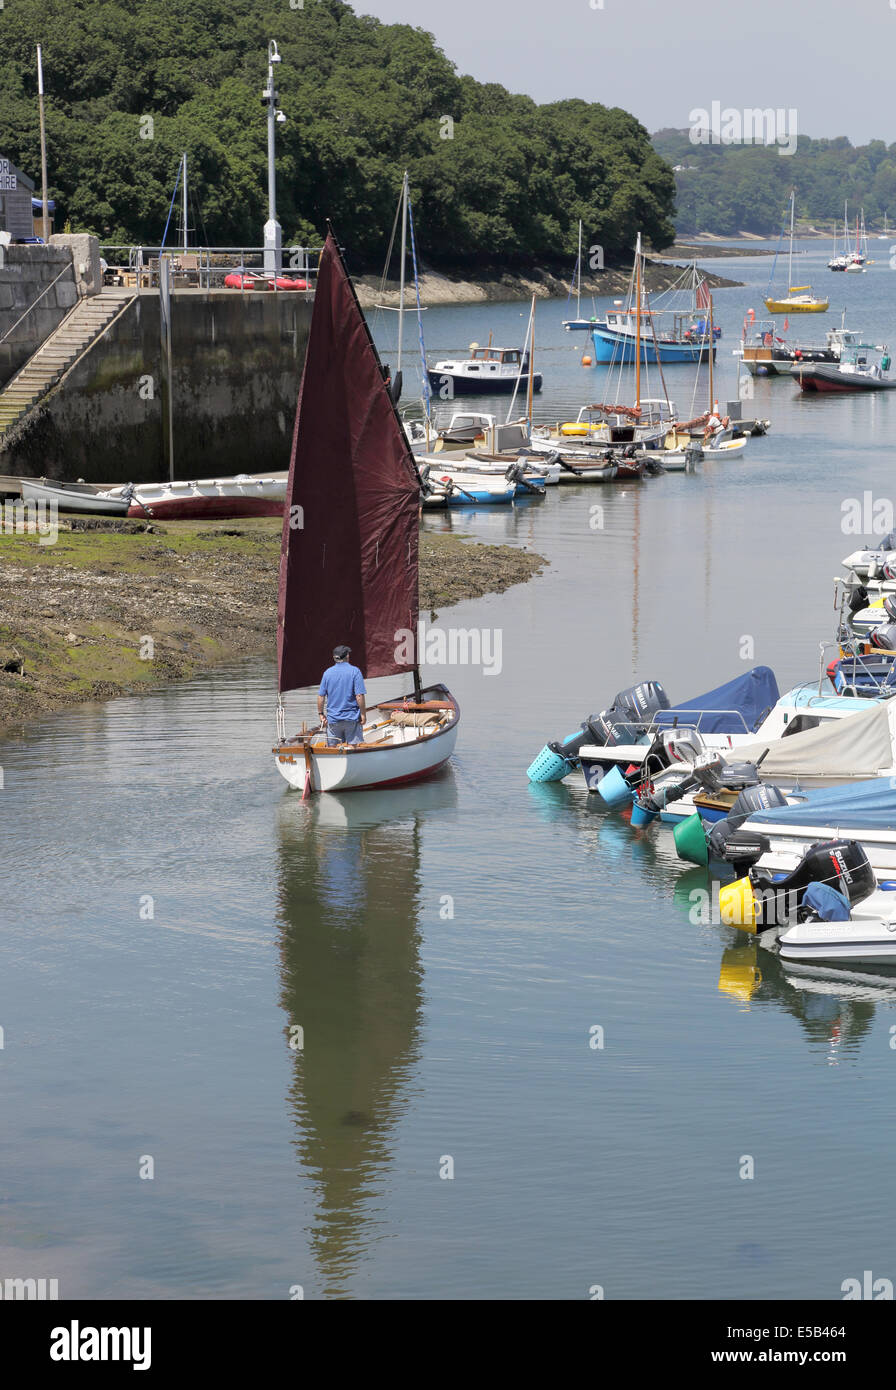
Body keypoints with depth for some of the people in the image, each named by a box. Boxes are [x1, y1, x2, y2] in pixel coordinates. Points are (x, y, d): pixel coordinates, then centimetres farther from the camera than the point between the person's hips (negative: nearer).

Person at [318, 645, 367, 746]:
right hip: (352, 718, -2)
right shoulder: (354, 671, -7)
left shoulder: (327, 672, 2)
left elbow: (321, 696, 2)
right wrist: (363, 714, -5)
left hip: (333, 719, 2)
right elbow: (359, 696, -13)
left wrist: (321, 714, 11)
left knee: (332, 749, 7)